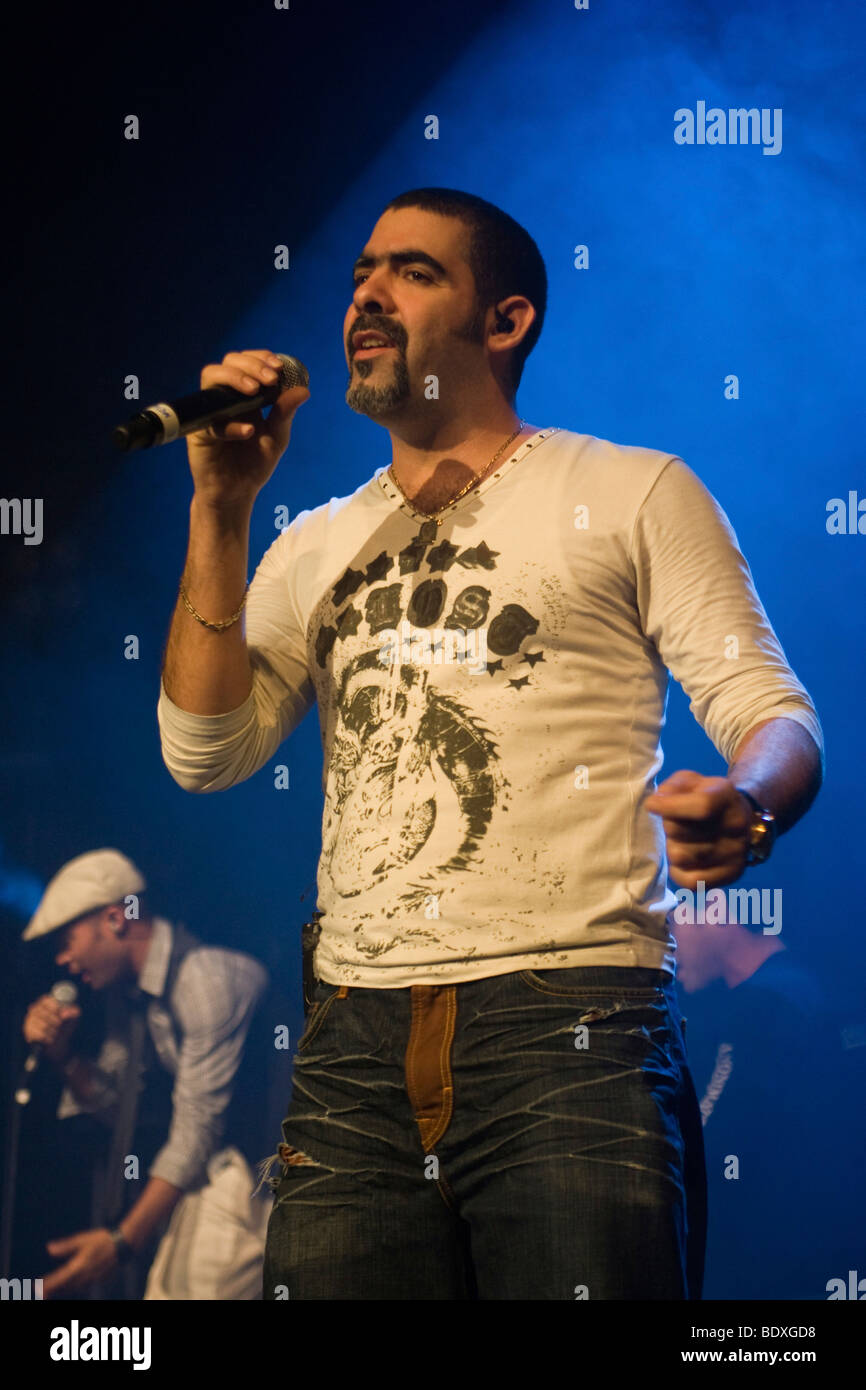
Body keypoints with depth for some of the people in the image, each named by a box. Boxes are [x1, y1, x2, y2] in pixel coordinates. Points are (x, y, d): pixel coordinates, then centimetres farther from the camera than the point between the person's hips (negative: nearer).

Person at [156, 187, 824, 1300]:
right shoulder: (313, 548, 22)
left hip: (570, 1016, -4)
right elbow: (204, 751, 11)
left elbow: (769, 709, 2)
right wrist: (222, 508, 5)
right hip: (354, 1050, 4)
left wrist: (744, 807, -23)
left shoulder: (631, 493, 9)